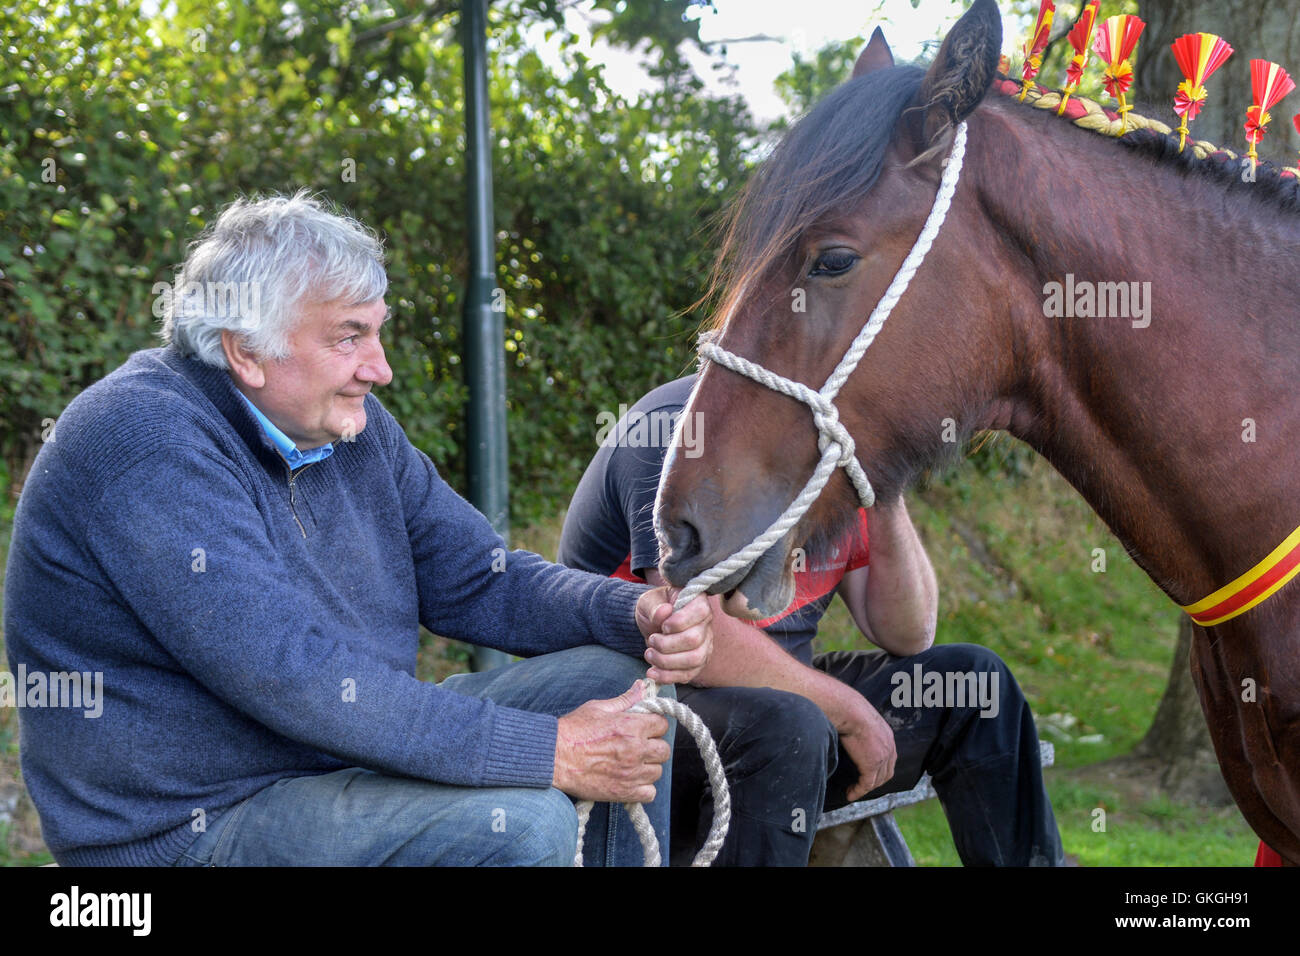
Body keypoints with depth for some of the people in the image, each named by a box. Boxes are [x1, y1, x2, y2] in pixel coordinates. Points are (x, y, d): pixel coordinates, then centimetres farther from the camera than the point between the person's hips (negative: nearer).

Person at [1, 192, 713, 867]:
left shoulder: (350, 425, 5)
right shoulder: (145, 445, -23)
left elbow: (479, 579, 10)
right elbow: (291, 674, -30)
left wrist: (635, 615, -11)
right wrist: (546, 753, -28)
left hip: (345, 753, 9)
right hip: (192, 828, -9)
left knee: (616, 680, 4)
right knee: (520, 822, -28)